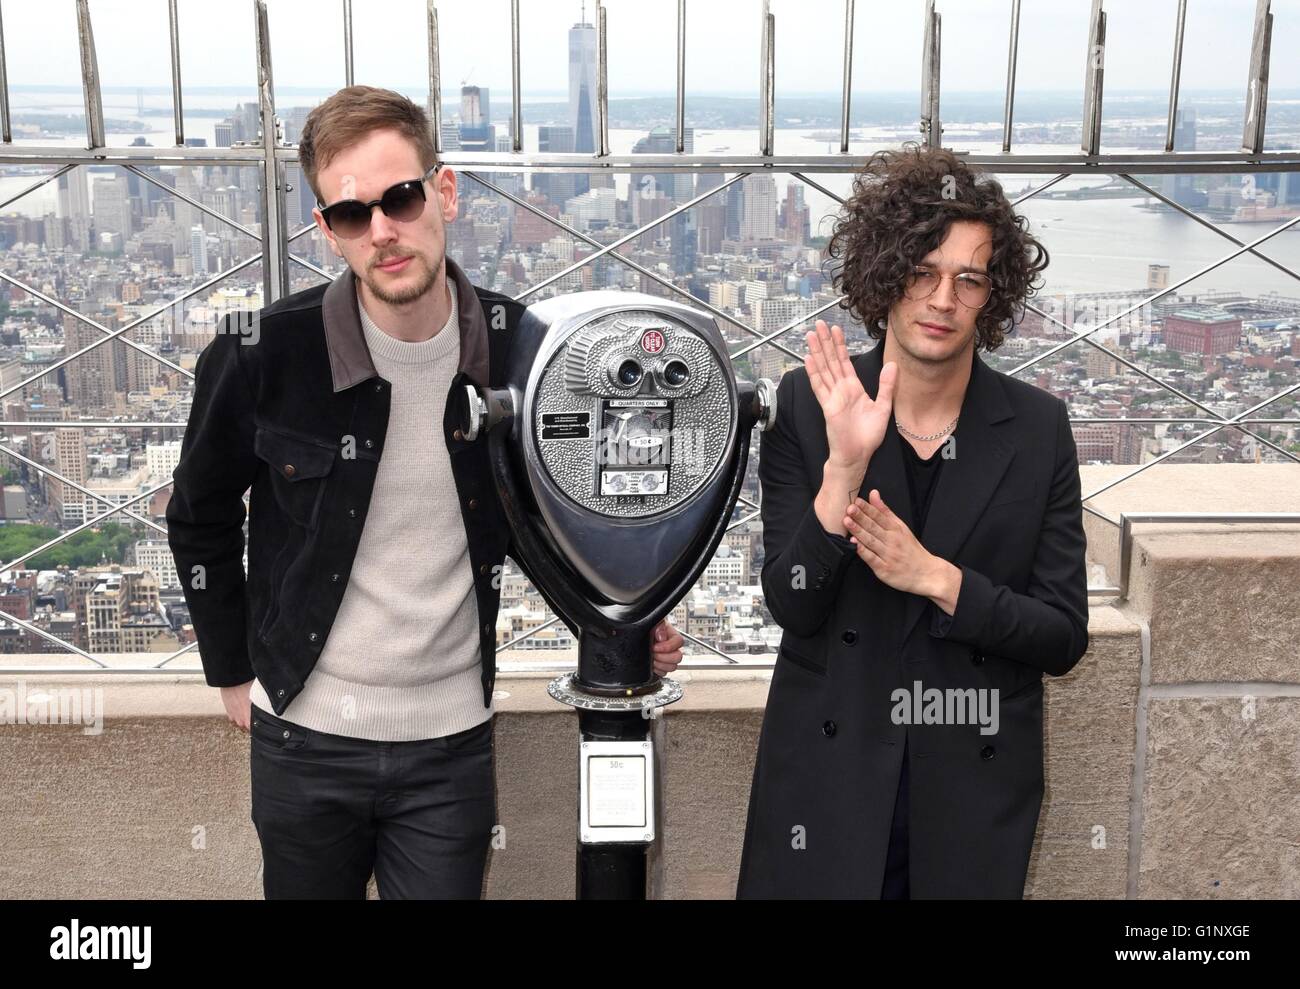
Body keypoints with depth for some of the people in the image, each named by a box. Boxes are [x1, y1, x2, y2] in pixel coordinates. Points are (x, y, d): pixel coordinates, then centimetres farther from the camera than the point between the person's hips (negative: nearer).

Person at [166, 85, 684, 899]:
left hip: (453, 741, 1)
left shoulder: (521, 349, -10)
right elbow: (202, 521, 3)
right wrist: (233, 672, 5)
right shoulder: (262, 357, -14)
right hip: (303, 740, 0)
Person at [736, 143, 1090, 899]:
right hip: (829, 778, -1)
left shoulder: (1039, 428, -5)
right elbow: (792, 607, -12)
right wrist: (845, 465, -25)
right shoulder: (806, 405, -8)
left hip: (975, 787, 1)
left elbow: (1064, 639, -5)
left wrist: (936, 578, -19)